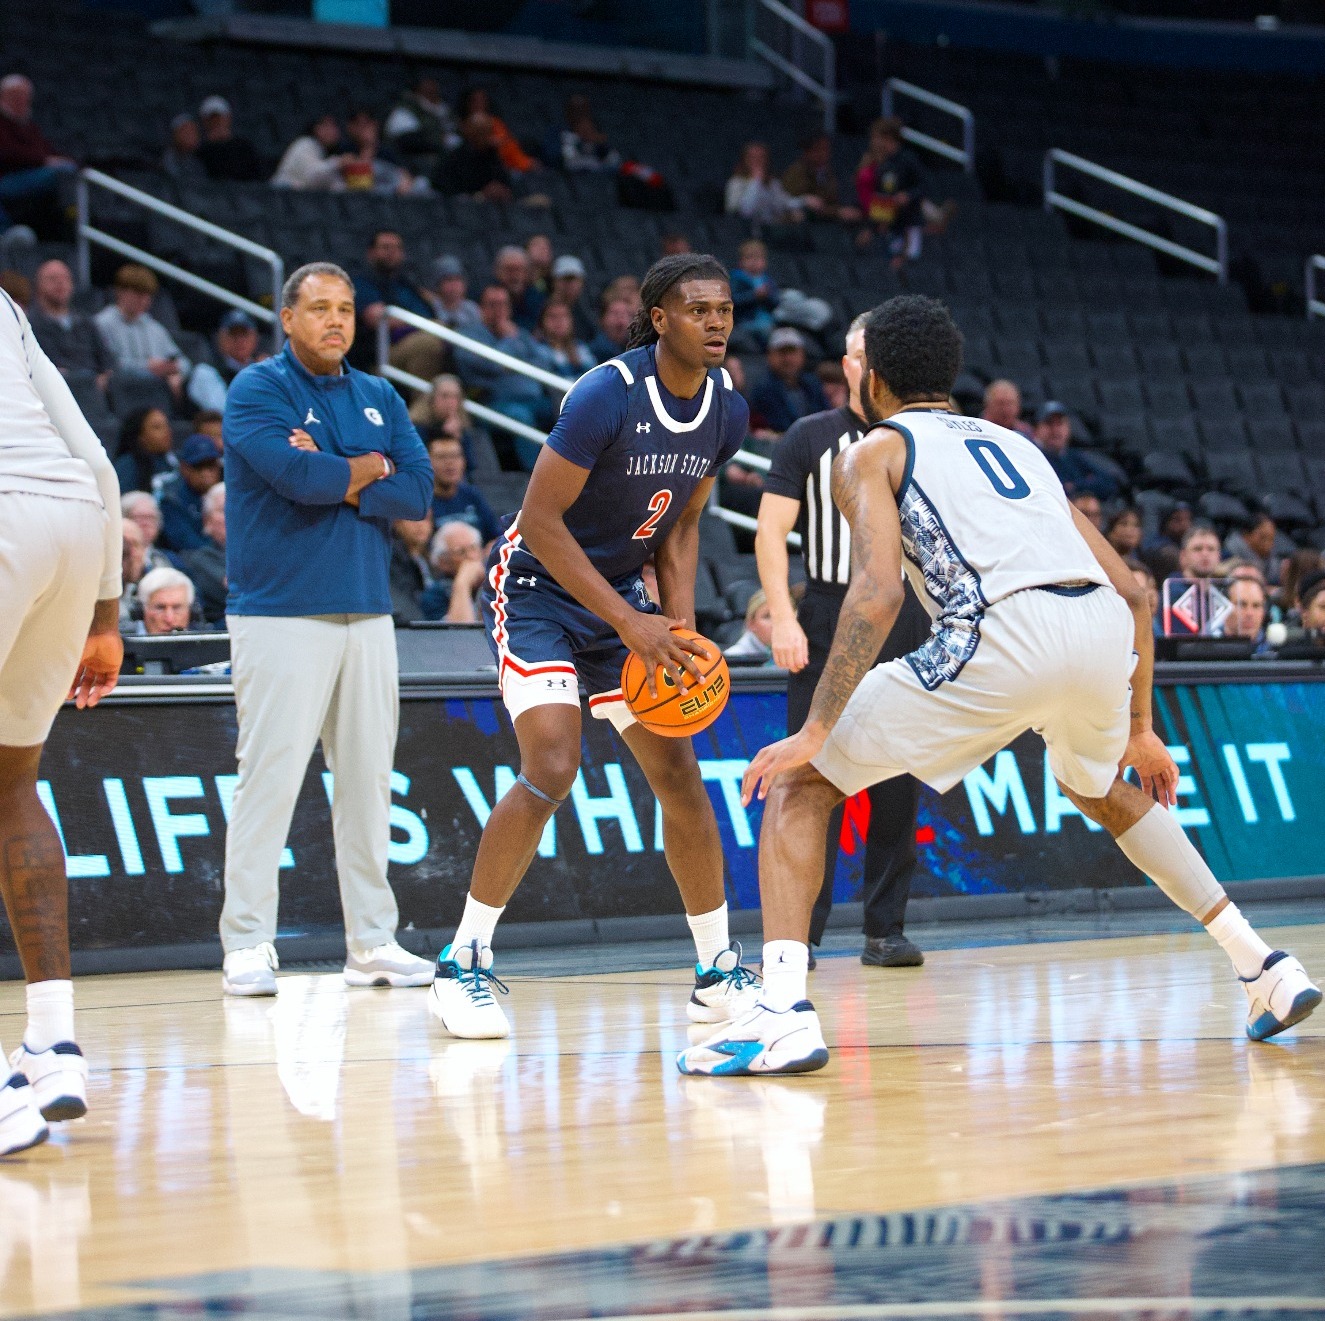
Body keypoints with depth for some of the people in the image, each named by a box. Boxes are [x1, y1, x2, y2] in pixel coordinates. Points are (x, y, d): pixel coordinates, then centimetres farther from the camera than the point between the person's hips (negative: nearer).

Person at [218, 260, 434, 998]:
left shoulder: (380, 399, 15)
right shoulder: (257, 391, -3)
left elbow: (418, 493, 3)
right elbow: (299, 476, -18)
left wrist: (334, 481, -9)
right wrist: (369, 468, -1)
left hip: (368, 614, 6)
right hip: (281, 615, -6)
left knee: (369, 777, 7)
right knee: (271, 774, -9)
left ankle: (373, 942, 13)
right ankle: (248, 945, -5)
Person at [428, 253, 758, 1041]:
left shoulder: (727, 412, -3)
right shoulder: (606, 395, -25)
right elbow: (541, 520, -23)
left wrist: (680, 628, -6)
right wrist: (630, 625, -27)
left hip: (619, 591, 7)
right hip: (538, 585, -7)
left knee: (680, 775, 3)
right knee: (552, 768, -21)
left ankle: (718, 974, 13)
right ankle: (464, 965, -11)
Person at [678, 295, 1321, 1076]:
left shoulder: (872, 454, 17)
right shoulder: (1015, 445, 34)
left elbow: (877, 595, -2)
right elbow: (1130, 589, 29)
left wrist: (816, 731, 1)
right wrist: (1140, 727, 37)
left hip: (1004, 635, -6)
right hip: (1105, 630, 6)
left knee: (799, 783, 7)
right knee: (1102, 791, 38)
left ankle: (784, 1012, -11)